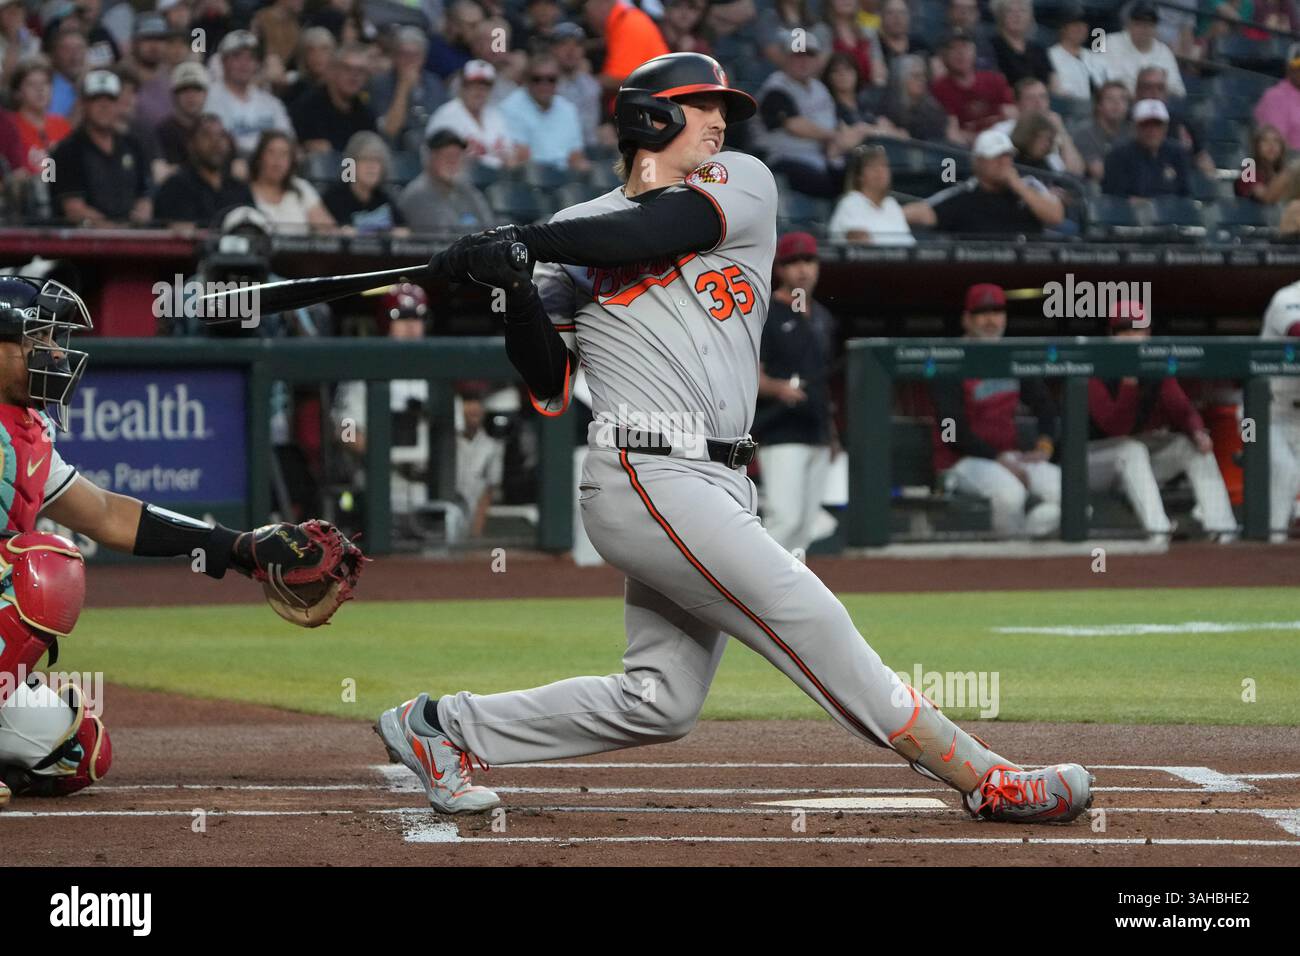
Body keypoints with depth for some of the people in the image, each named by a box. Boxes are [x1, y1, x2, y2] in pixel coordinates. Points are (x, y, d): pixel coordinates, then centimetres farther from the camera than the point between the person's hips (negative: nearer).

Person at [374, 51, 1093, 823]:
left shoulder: (742, 182, 14)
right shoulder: (577, 229, 8)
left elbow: (661, 230, -7)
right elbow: (549, 386, 3)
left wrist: (522, 242, -9)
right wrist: (515, 293, -14)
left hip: (715, 488, 5)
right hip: (649, 477, -5)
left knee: (662, 702, 8)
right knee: (817, 629, -13)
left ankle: (443, 727, 19)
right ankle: (986, 781, -11)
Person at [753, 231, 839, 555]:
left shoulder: (821, 318, 17)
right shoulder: (765, 315, -7)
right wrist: (778, 388, -32)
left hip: (817, 436, 8)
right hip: (782, 435, -8)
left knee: (805, 526, 9)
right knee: (785, 518, -18)